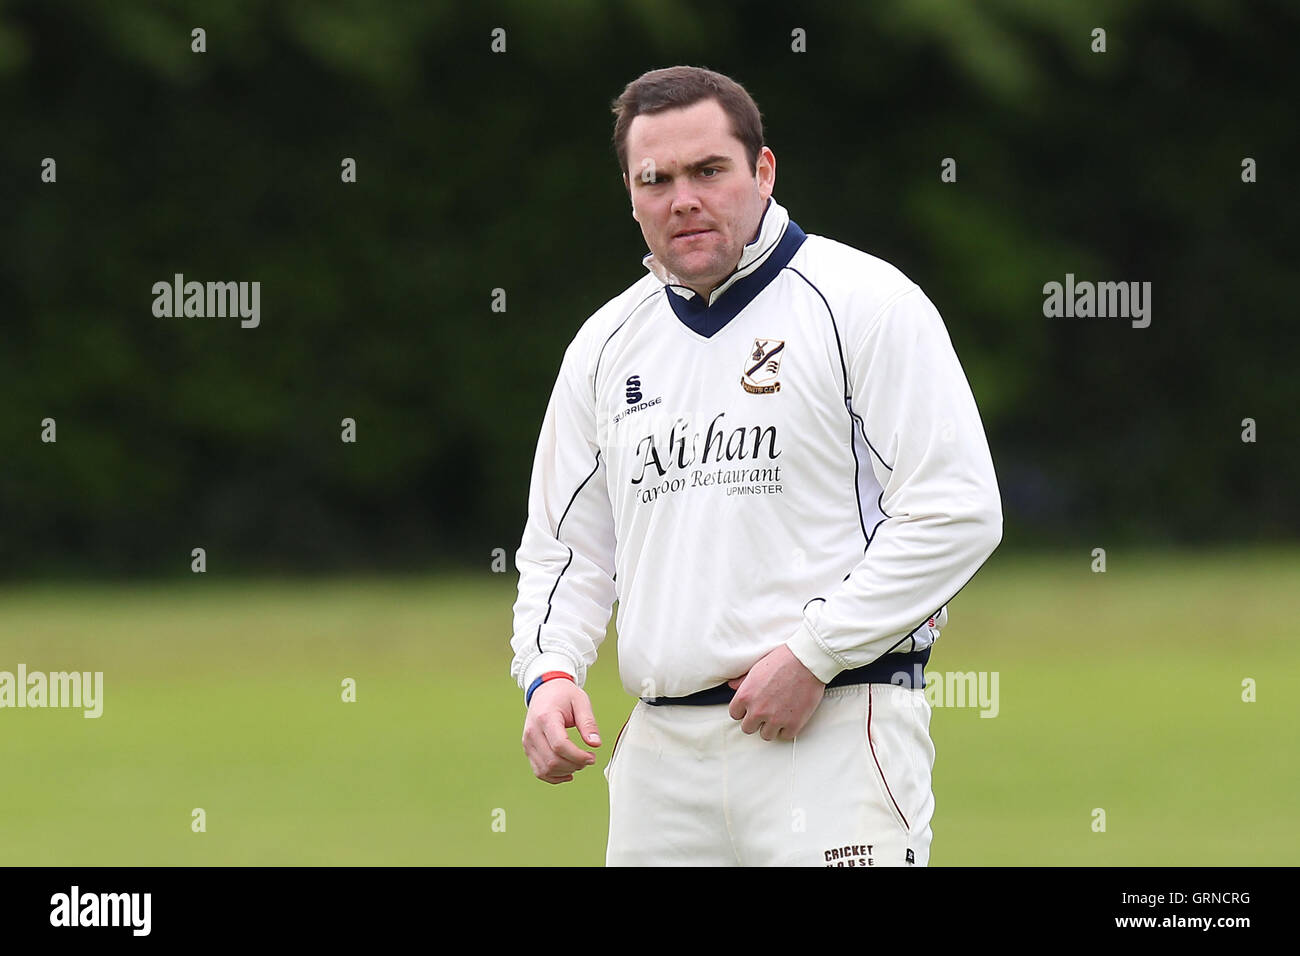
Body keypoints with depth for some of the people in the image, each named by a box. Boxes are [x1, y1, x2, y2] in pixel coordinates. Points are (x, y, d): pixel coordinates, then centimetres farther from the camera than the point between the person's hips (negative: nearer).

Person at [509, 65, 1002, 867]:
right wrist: (549, 673, 1)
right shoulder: (605, 345, 16)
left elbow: (956, 514, -10)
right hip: (660, 754, 6)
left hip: (835, 732, -6)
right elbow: (567, 550, 21)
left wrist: (812, 655, -14)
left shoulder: (865, 303, -2)